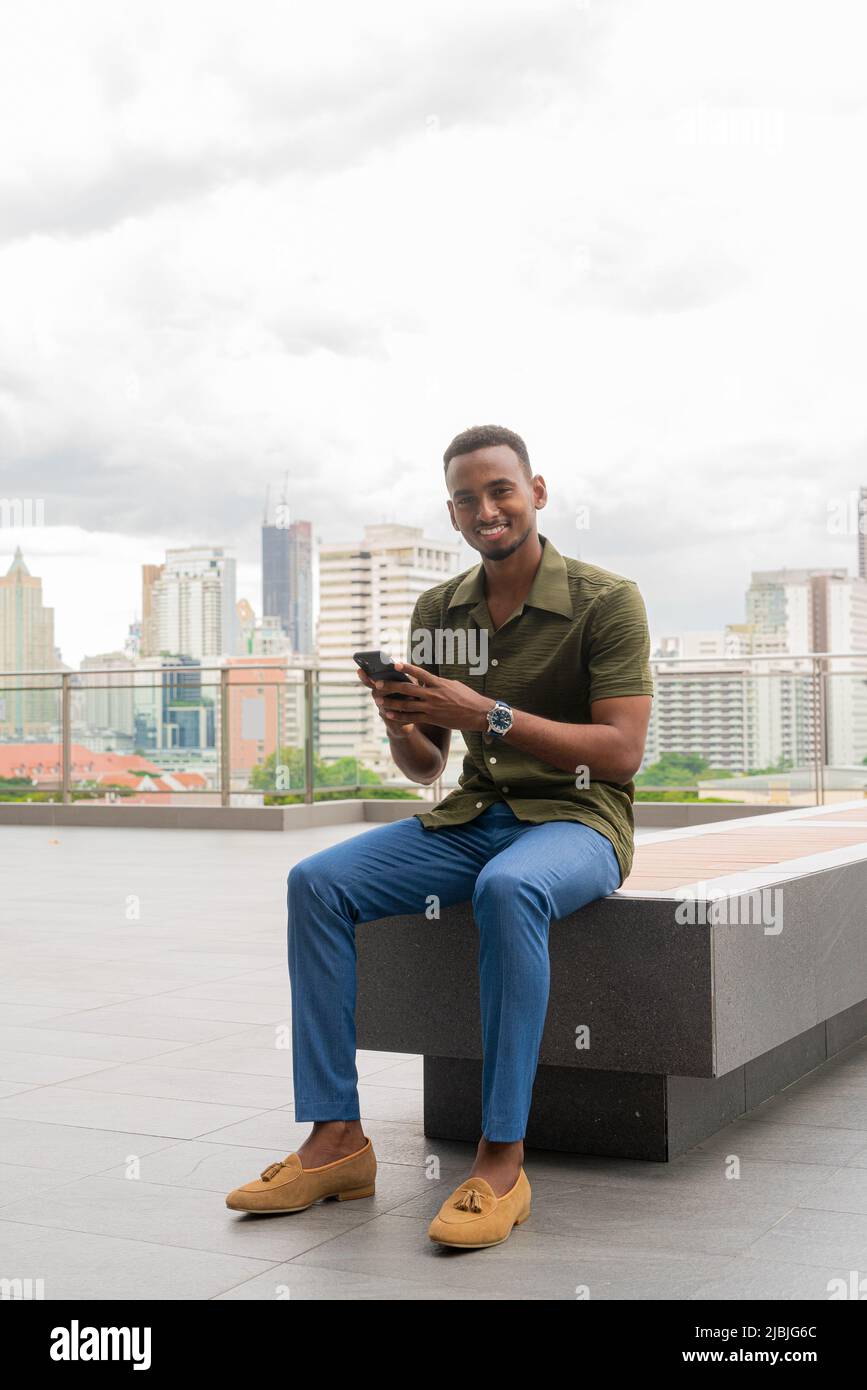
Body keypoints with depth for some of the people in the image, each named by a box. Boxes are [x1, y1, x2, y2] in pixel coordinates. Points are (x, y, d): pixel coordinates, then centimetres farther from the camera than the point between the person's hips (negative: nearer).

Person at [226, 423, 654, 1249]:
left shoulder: (606, 602, -7)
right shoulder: (437, 612, 8)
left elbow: (622, 751, -16)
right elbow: (424, 770, 13)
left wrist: (489, 714, -23)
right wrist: (399, 726, -12)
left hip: (576, 818, -5)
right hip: (469, 817, 6)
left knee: (508, 889, -39)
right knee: (317, 884, -16)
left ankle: (501, 1162, -31)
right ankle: (335, 1140, -14)